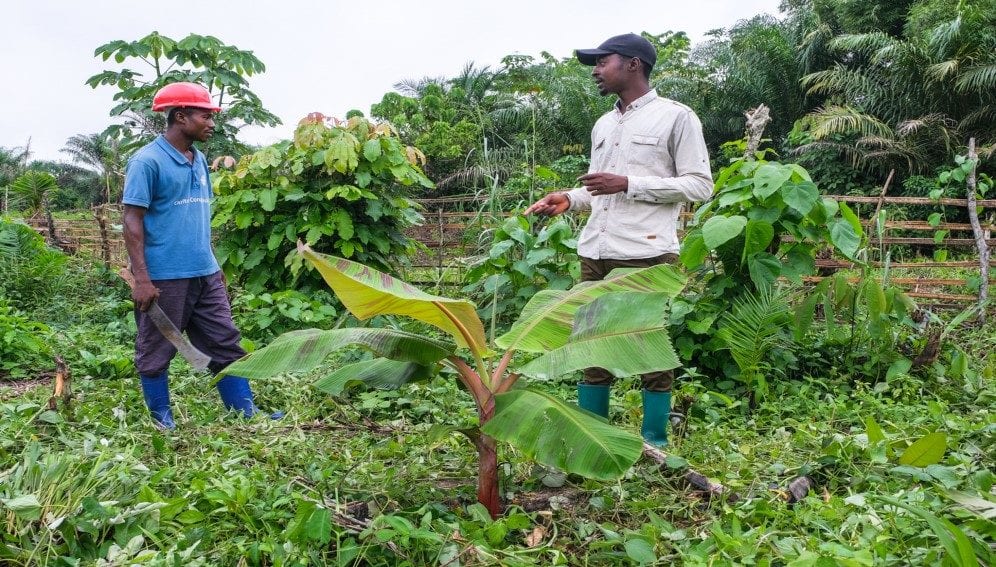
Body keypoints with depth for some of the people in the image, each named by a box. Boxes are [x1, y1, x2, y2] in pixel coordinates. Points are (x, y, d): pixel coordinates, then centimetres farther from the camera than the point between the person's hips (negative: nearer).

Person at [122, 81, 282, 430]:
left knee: (226, 343, 9)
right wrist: (141, 279, -19)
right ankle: (162, 421, 20)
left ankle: (246, 412, 16)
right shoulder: (147, 161, -11)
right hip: (164, 277, -7)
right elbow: (132, 221, -13)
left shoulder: (199, 160, 12)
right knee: (156, 353, 7)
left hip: (205, 274, 8)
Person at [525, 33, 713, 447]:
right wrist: (569, 199, 4)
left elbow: (700, 185, -7)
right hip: (595, 252, 7)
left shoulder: (676, 117, 0)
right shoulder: (603, 125, 21)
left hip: (646, 253, -6)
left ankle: (654, 445, 12)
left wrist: (628, 183, -13)